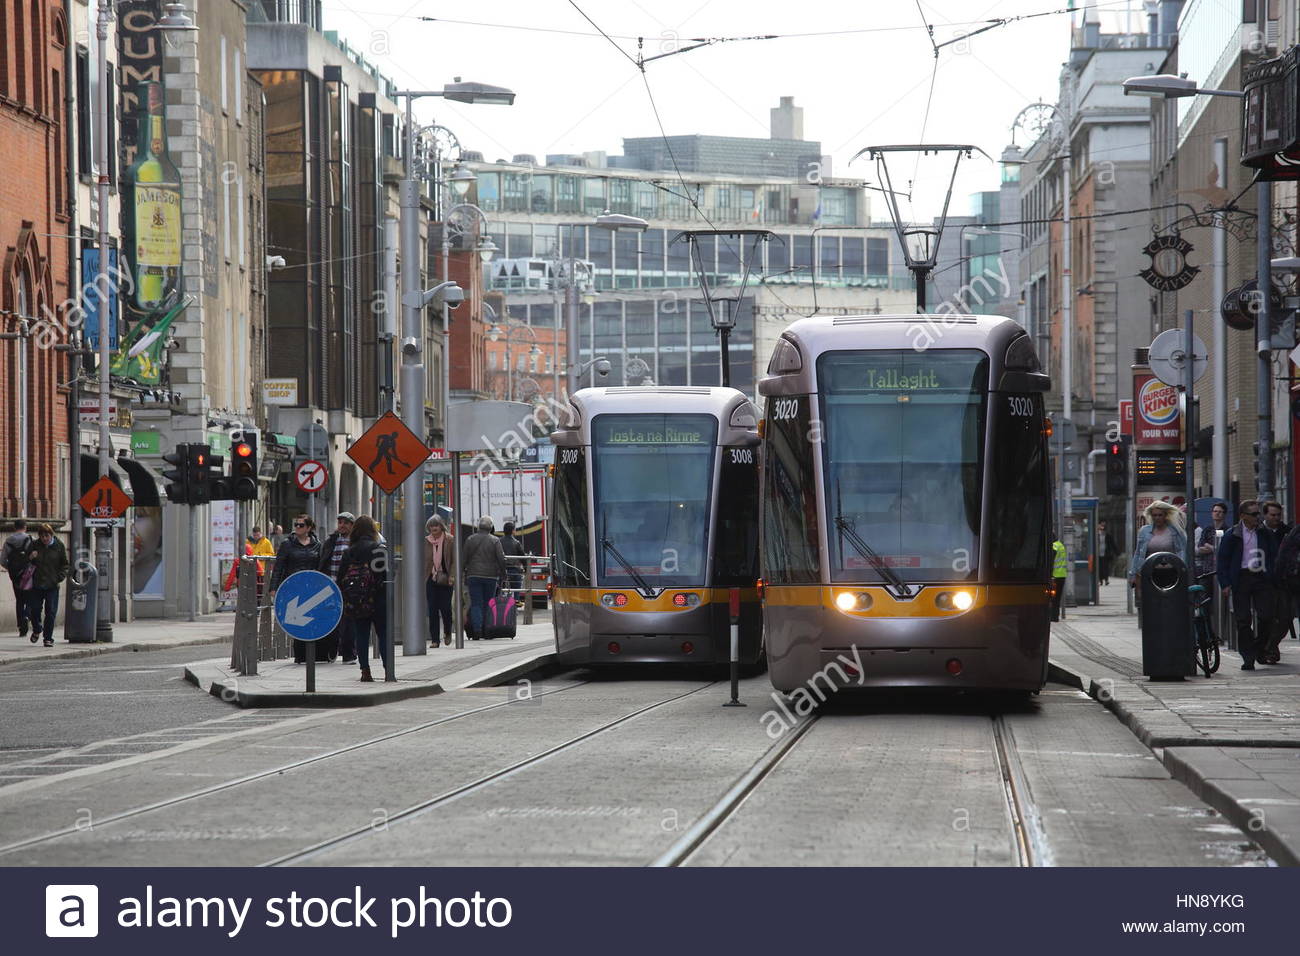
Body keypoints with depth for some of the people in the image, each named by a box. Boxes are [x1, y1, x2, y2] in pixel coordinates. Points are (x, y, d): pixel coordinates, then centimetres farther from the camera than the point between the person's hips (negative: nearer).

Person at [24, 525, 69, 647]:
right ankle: (37, 630, 33)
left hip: (52, 585, -1)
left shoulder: (59, 546, 0)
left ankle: (48, 638, 5)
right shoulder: (34, 545, 2)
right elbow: (25, 562, 11)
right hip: (36, 584, 1)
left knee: (51, 613, -3)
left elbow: (65, 564, 7)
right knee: (34, 610, 4)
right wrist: (30, 558, -12)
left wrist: (60, 577, -6)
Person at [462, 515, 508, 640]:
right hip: (491, 577, 0)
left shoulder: (470, 540, 3)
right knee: (488, 604, 7)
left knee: (476, 604, 0)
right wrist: (502, 576, 4)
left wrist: (462, 574, 8)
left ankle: (476, 629, -14)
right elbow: (501, 559, -4)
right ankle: (486, 630, 6)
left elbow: (463, 559, 2)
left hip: (474, 576, 0)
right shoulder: (495, 541, -1)